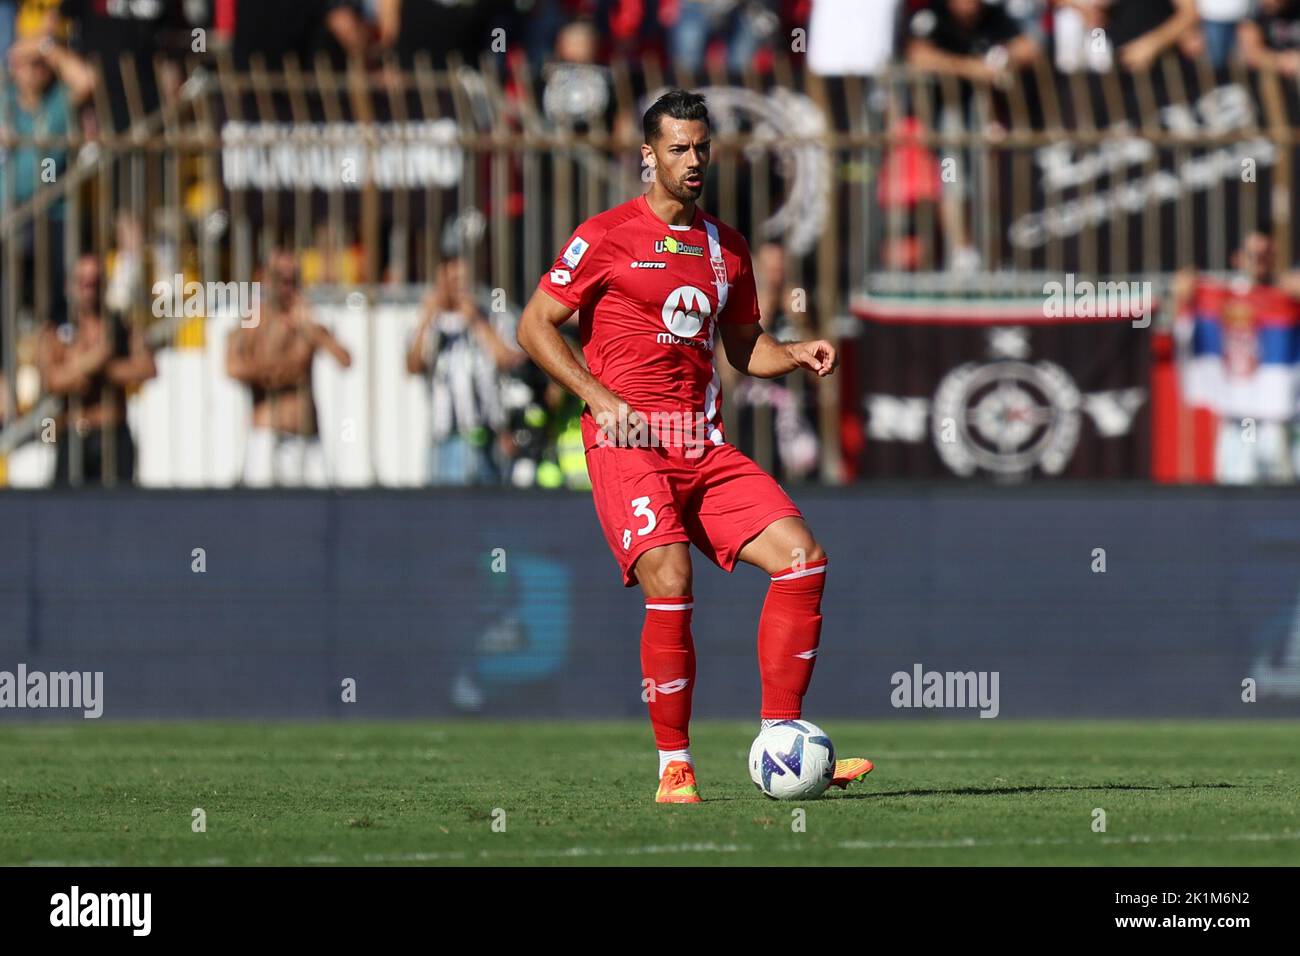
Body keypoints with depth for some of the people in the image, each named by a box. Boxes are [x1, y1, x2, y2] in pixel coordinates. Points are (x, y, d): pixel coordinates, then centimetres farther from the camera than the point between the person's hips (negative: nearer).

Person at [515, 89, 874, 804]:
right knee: (670, 584, -23)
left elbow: (743, 346, 27)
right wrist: (601, 398, -12)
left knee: (801, 557, -8)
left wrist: (795, 356, 5)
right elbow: (535, 326, -2)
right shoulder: (606, 236, -1)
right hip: (628, 443, -6)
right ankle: (674, 769, -12)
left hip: (705, 445, 6)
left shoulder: (725, 247, 17)